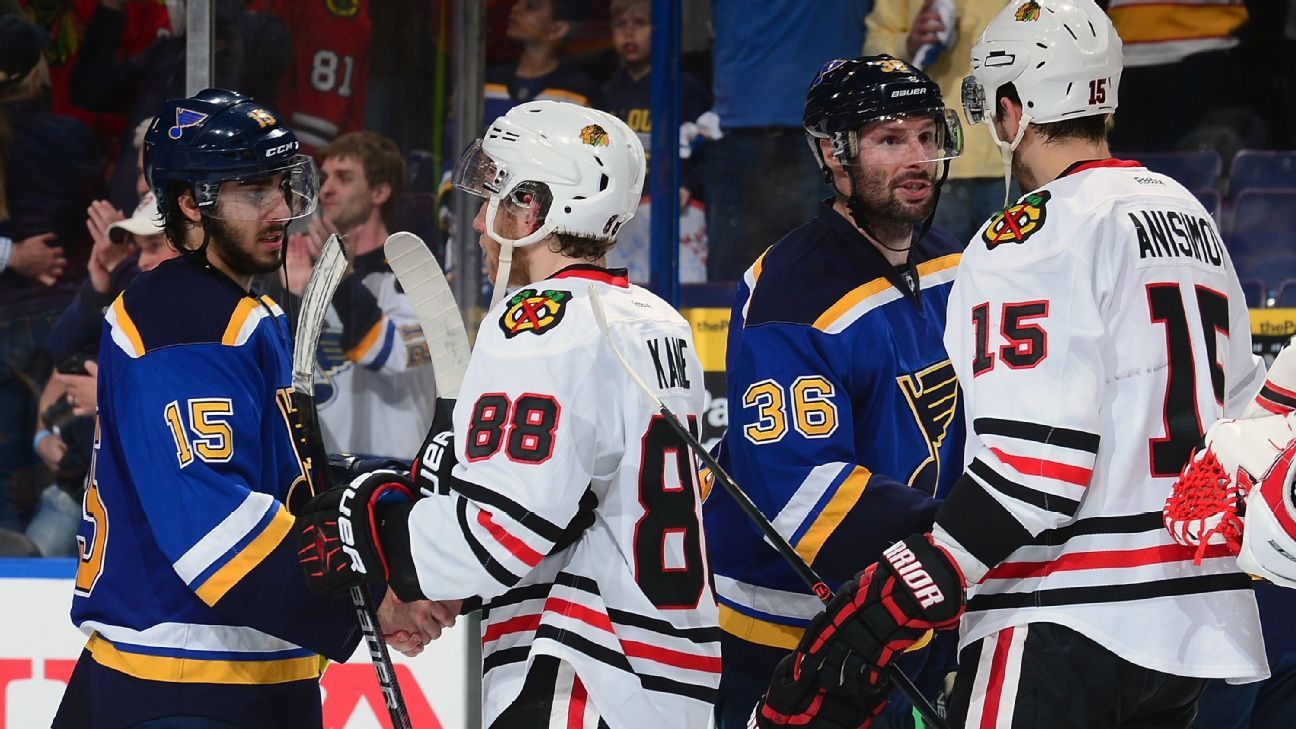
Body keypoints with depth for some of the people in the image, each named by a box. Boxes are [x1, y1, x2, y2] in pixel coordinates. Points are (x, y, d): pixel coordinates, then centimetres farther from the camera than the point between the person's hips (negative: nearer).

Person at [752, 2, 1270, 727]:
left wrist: (903, 592, -21)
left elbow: (1037, 457, -21)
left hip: (1065, 634, -9)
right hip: (1193, 623, 9)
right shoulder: (1192, 216, 15)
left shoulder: (1036, 235, -12)